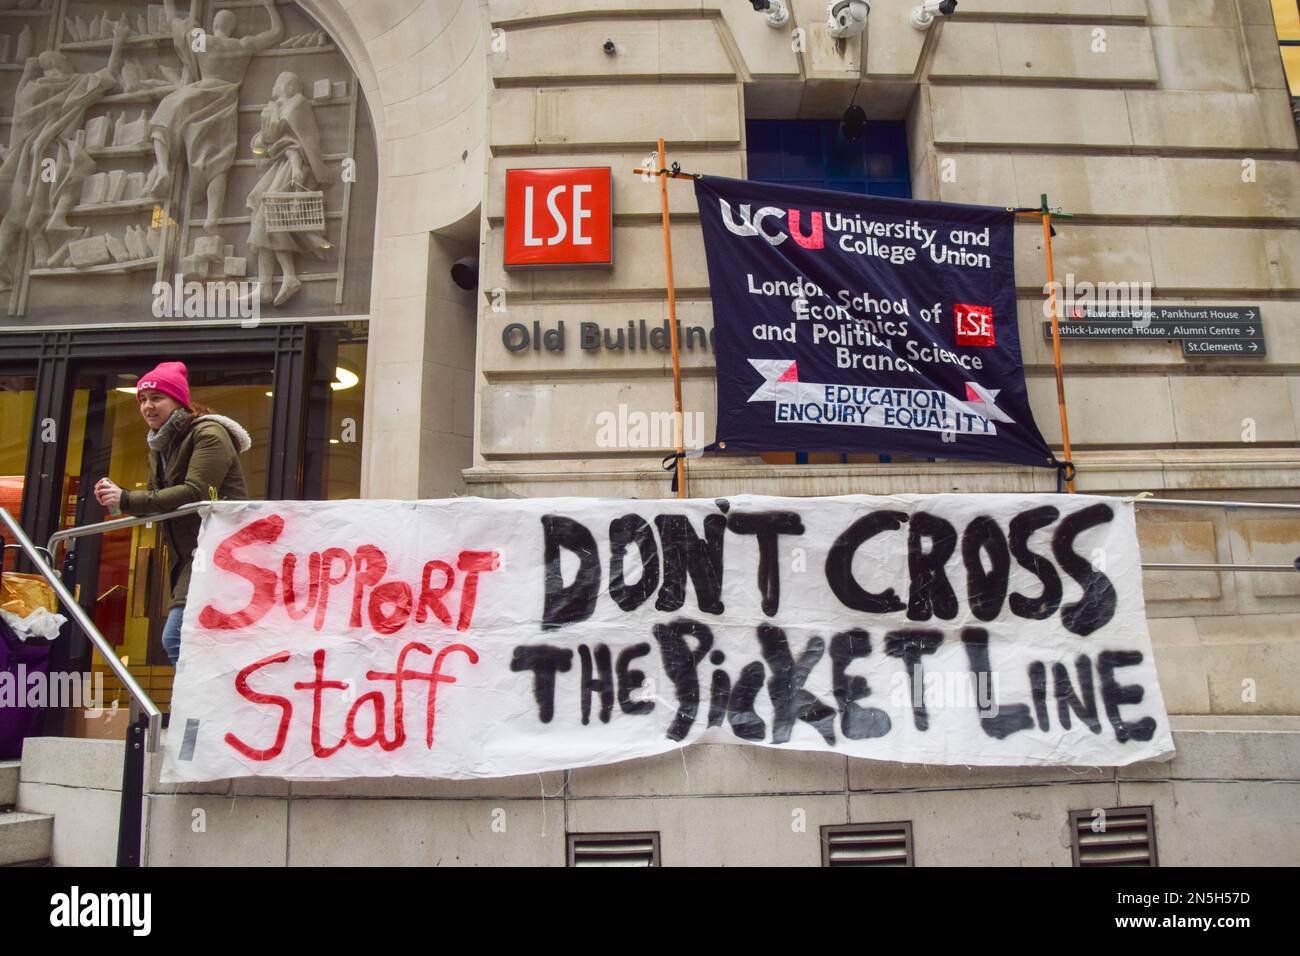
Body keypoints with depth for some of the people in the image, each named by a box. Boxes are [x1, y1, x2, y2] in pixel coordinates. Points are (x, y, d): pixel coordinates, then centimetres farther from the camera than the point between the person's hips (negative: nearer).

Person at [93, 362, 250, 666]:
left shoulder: (209, 434, -9)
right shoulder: (159, 446, 20)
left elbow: (194, 493, -21)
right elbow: (158, 499, 17)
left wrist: (127, 500, -18)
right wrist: (117, 498, -1)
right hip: (189, 554, 10)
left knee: (176, 639, -19)